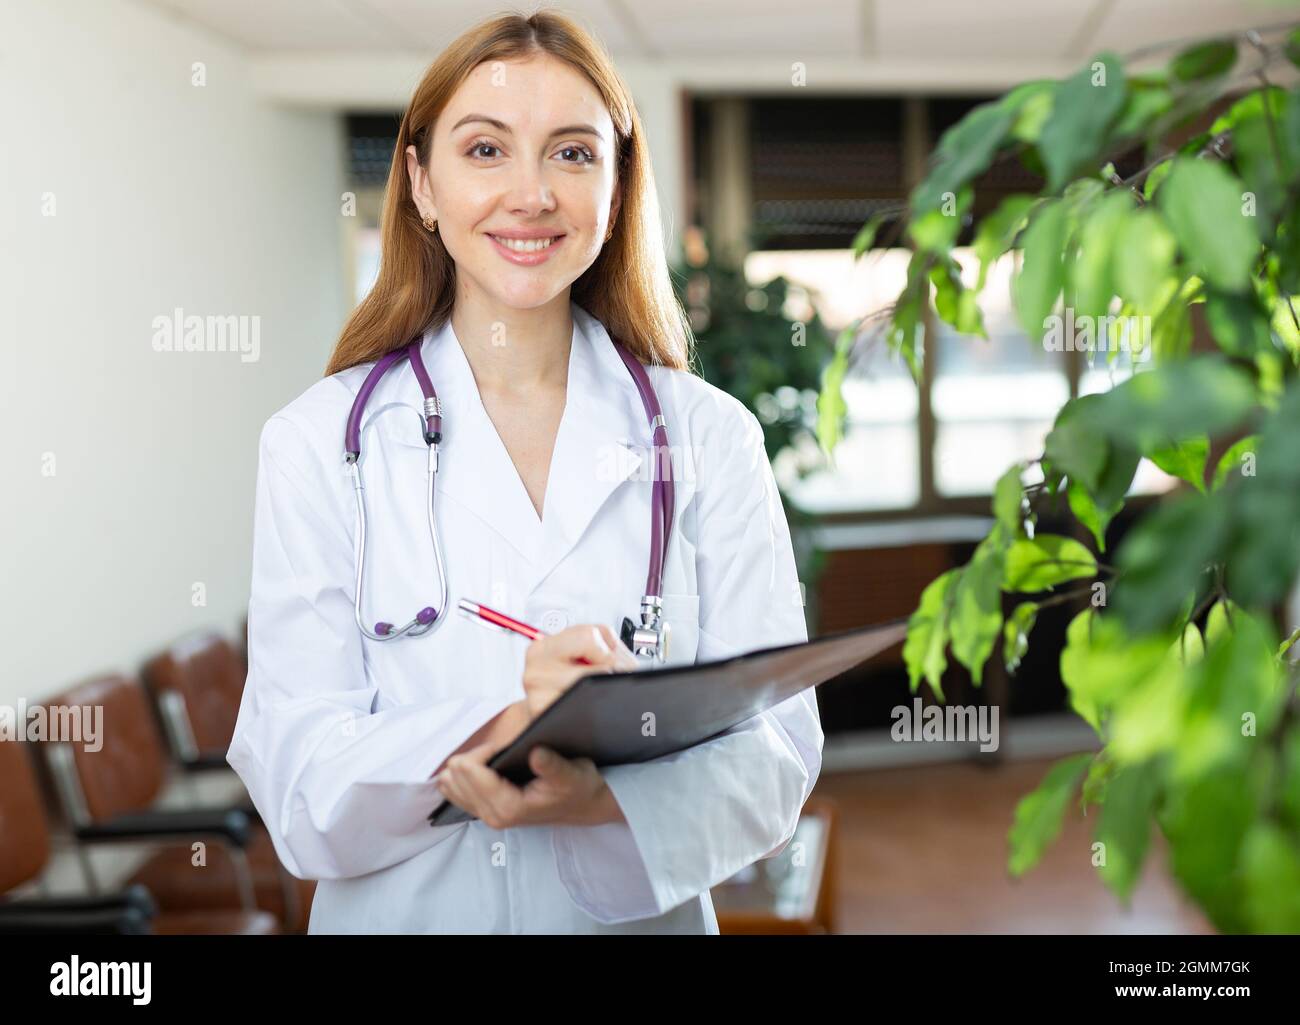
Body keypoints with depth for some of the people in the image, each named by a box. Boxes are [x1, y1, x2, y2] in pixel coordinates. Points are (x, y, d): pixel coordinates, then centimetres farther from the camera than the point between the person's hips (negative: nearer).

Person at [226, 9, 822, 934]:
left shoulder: (710, 437, -1)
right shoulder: (318, 441, -3)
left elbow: (773, 756, -5)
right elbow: (295, 775, -9)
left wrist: (608, 797, -24)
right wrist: (491, 722, -26)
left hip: (644, 914, 1)